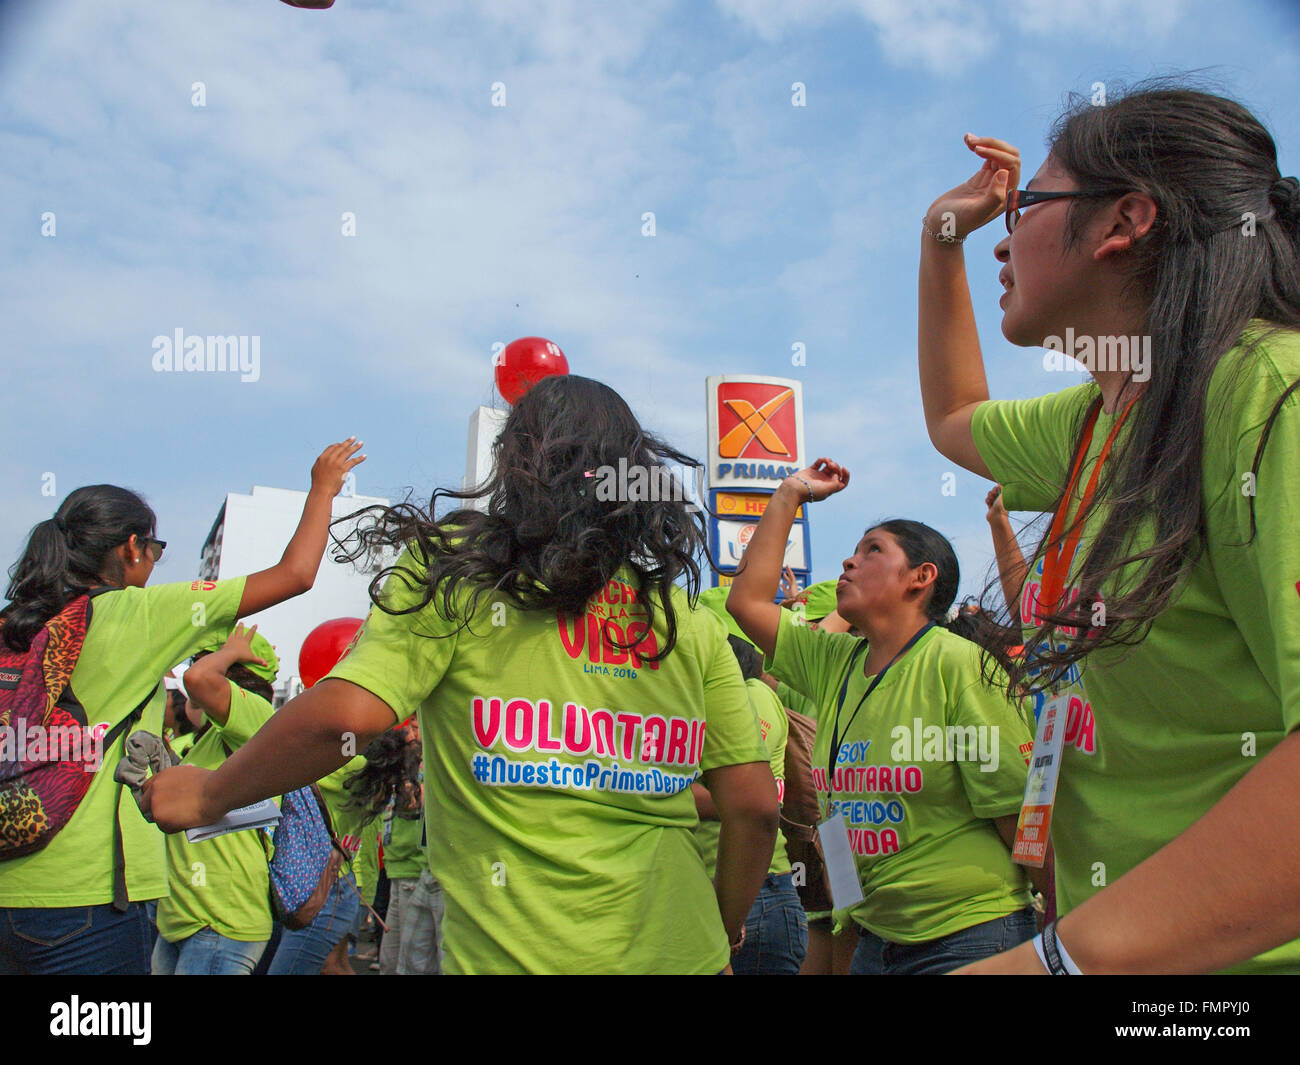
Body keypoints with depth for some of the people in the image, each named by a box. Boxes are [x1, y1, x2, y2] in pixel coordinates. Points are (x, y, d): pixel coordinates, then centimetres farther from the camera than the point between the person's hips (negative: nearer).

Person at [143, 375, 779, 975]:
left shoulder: (457, 569, -5)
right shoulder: (691, 621, 4)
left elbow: (344, 715, -17)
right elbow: (755, 806, 3)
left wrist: (206, 795, 1)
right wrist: (723, 933, 20)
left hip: (521, 954, -4)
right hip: (684, 954, 4)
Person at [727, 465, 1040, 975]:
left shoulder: (960, 665, -13)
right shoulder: (833, 662, 5)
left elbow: (1020, 816, -13)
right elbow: (747, 599, 9)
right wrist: (789, 495, 11)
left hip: (971, 938, -6)